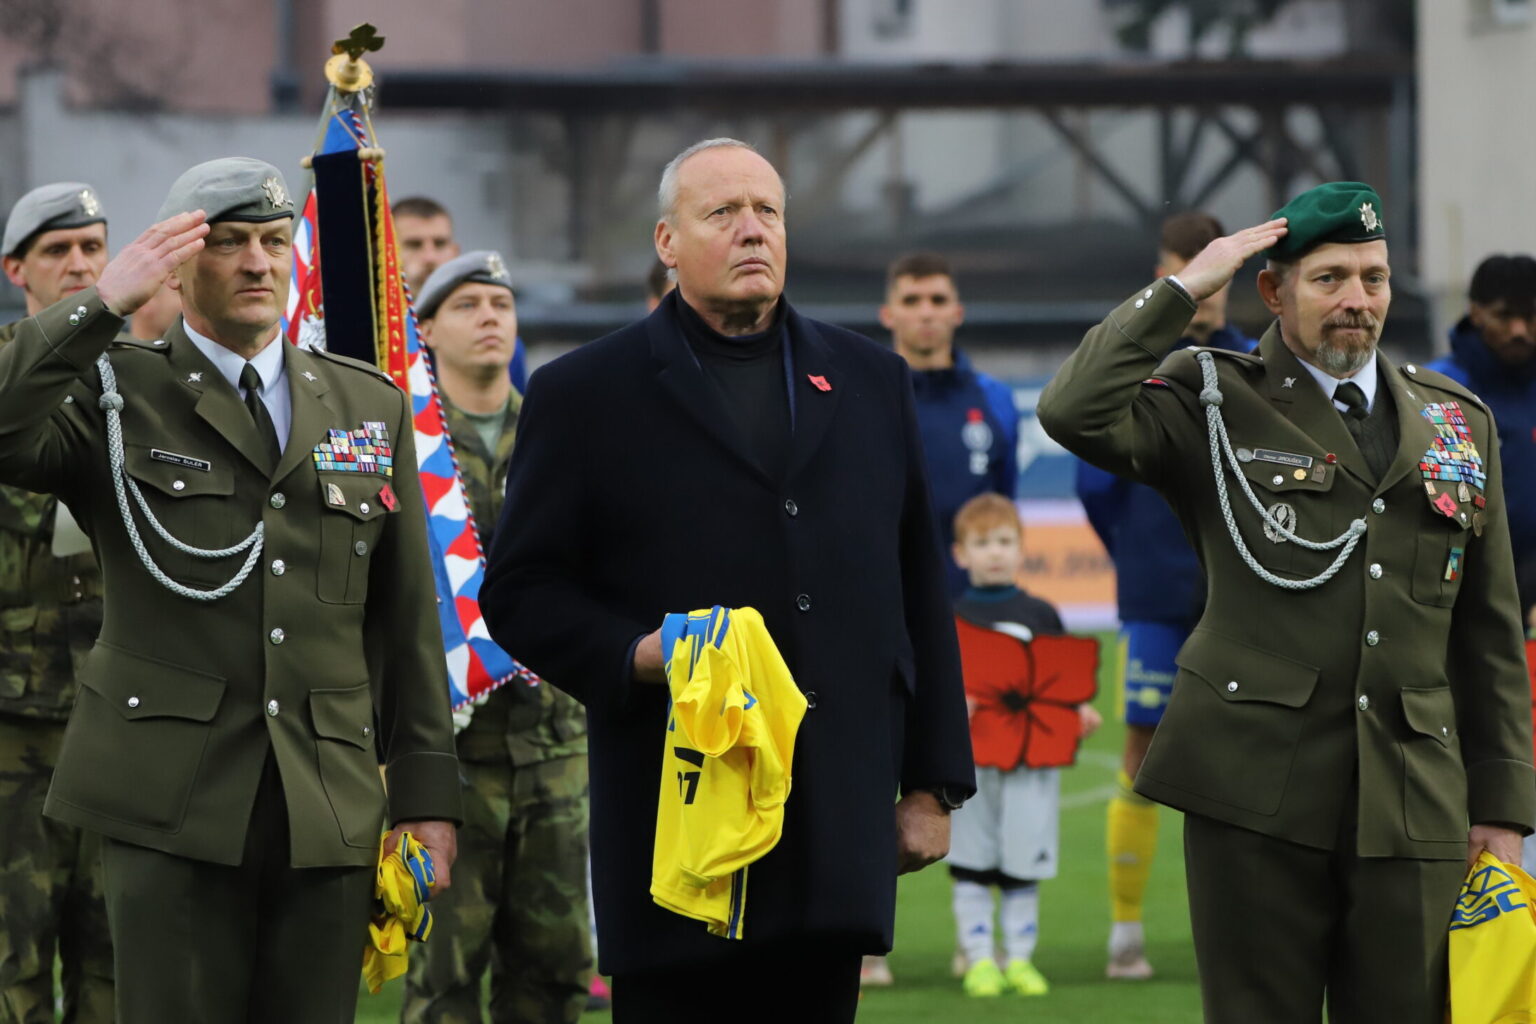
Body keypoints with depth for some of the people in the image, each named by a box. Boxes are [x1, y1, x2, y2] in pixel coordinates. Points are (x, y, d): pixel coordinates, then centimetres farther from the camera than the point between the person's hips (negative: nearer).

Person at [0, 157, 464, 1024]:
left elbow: (408, 616, 15)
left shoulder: (369, 405, 15)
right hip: (172, 800, -3)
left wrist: (426, 790, 10)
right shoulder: (116, 393, 5)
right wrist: (102, 307, -17)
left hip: (332, 808, 3)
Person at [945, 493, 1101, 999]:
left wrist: (1080, 711, -6)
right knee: (972, 864, 1)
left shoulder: (1041, 615, 9)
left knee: (1023, 864, 4)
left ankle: (1020, 959, 12)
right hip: (970, 756, -1)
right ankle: (978, 960, 7)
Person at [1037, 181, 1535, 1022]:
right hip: (1259, 789, -3)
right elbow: (1075, 413, -16)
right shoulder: (1215, 401, 5)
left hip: (1414, 804, 3)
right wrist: (1182, 289, -9)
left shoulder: (1457, 421, 15)